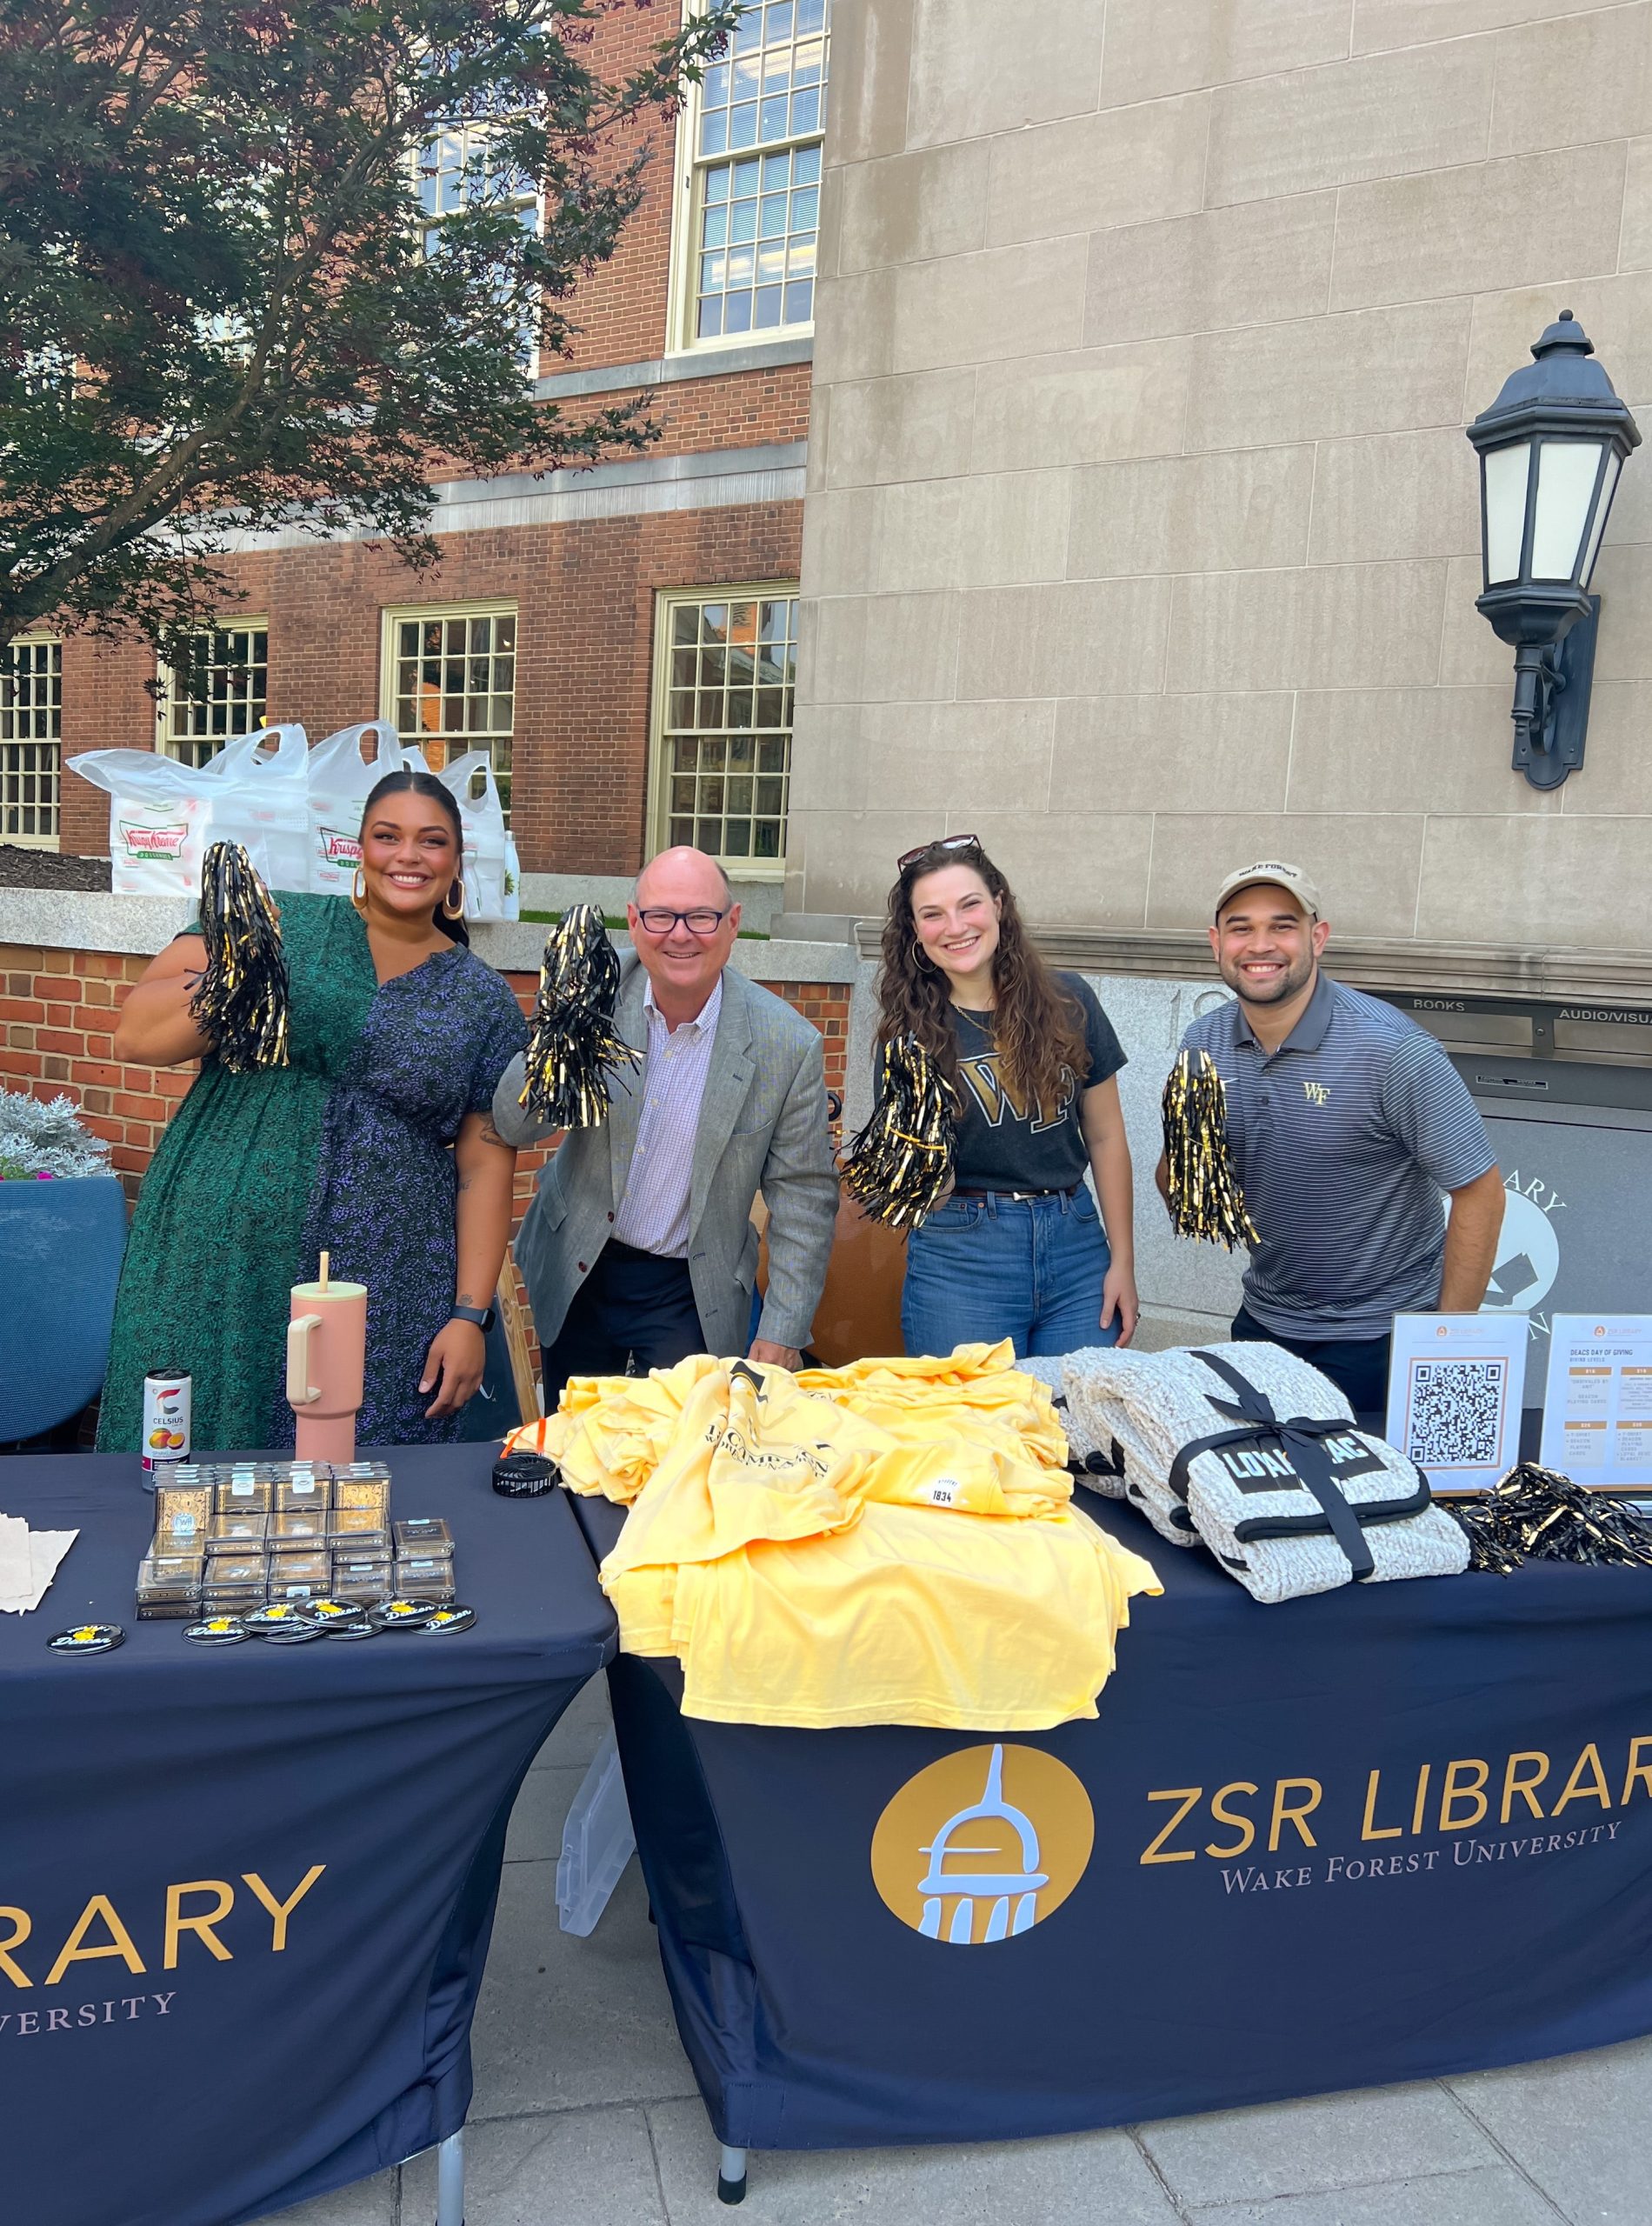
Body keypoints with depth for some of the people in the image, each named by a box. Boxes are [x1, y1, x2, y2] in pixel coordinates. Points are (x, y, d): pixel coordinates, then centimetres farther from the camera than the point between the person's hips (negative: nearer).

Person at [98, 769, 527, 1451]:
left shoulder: (485, 1001, 6)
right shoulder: (280, 922, 4)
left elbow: (485, 1168, 3)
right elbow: (135, 1038, -1)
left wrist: (470, 1316, -3)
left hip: (380, 1301, 0)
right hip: (216, 1267, 0)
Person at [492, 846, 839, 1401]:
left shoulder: (787, 1043, -15)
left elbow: (804, 1195, -8)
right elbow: (512, 1127, -13)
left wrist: (782, 1334, -9)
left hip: (690, 1294, -2)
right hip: (574, 1275, 2)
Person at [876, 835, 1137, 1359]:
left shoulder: (1068, 1002, 1)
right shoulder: (912, 1029, -1)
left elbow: (1105, 1138, 7)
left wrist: (1122, 1262, 6)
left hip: (1074, 1242, 2)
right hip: (960, 1255, -1)